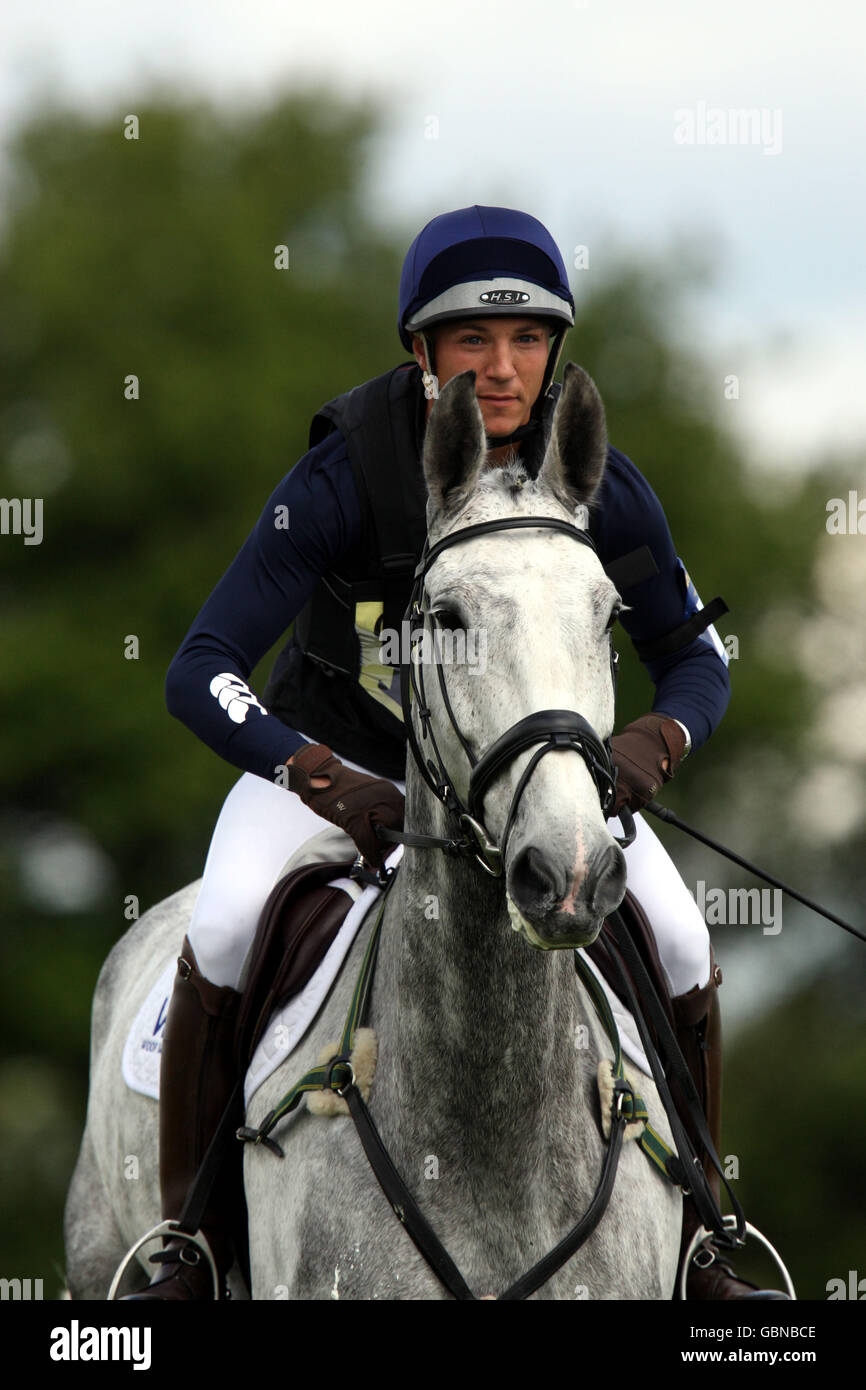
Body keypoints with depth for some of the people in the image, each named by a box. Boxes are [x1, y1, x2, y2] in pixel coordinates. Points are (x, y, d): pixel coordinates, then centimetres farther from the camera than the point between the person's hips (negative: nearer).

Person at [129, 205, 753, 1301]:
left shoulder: (600, 483, -19)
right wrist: (322, 780, -49)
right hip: (335, 747, -2)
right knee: (222, 933, -28)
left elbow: (695, 662, -8)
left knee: (681, 946, -16)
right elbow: (199, 674, -31)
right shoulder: (344, 477, -28)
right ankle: (189, 1239, -11)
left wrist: (652, 743, -33)